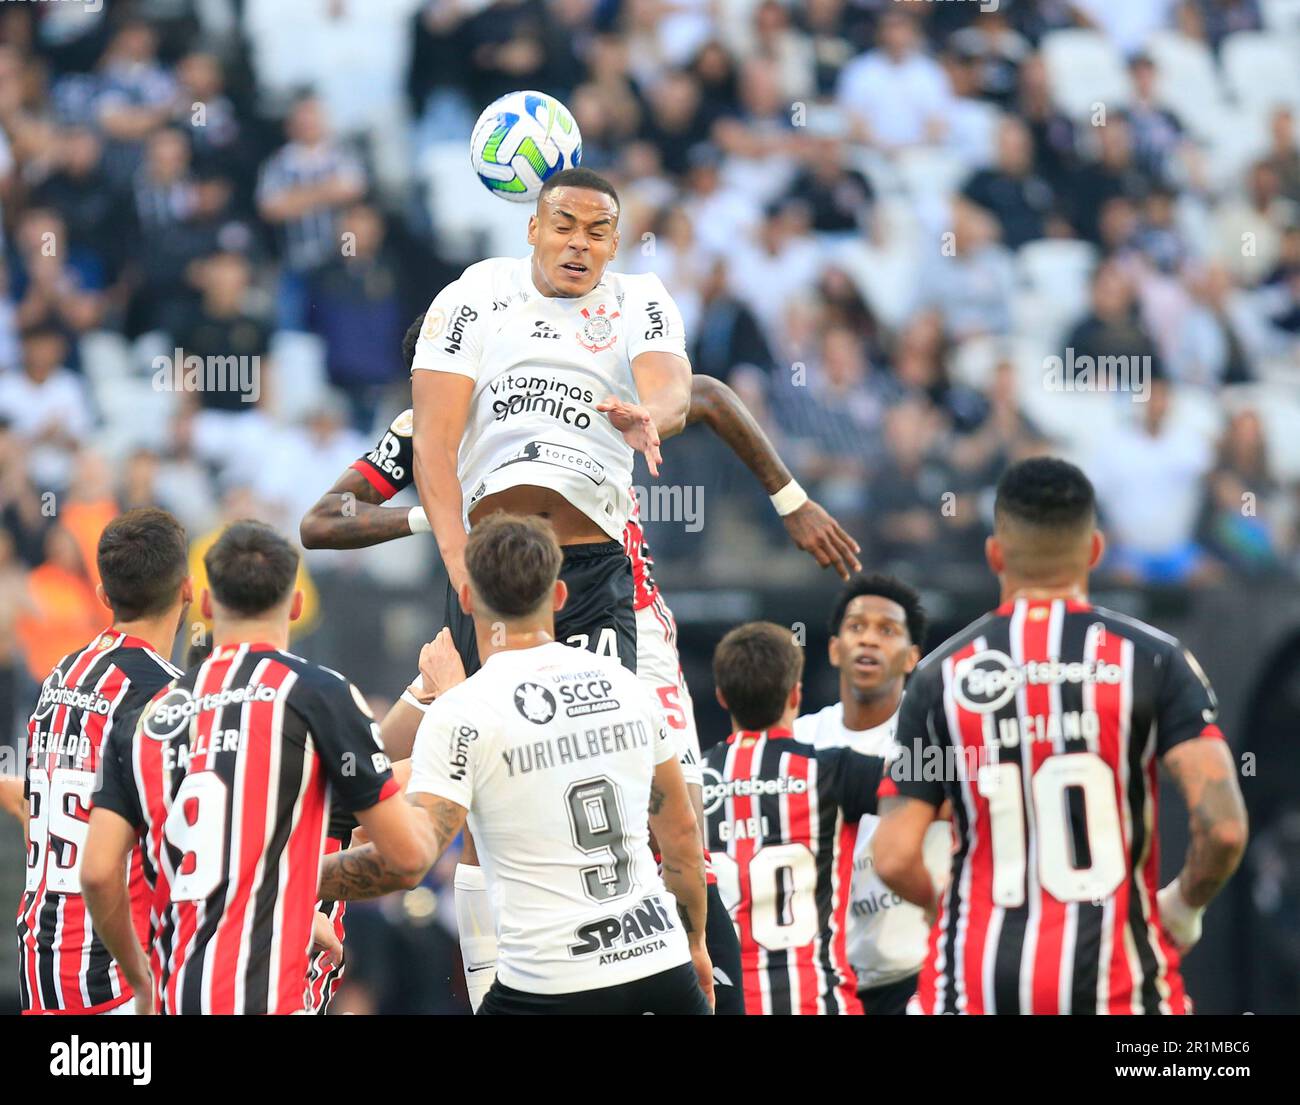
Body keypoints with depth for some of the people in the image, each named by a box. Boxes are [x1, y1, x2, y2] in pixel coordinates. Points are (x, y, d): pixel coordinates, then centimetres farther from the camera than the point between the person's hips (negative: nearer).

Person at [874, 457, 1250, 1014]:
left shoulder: (942, 675, 1)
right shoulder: (1153, 660, -2)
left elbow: (894, 859, -3)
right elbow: (1223, 828, -13)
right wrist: (1184, 904, 7)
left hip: (981, 982, 1)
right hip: (1116, 980, -1)